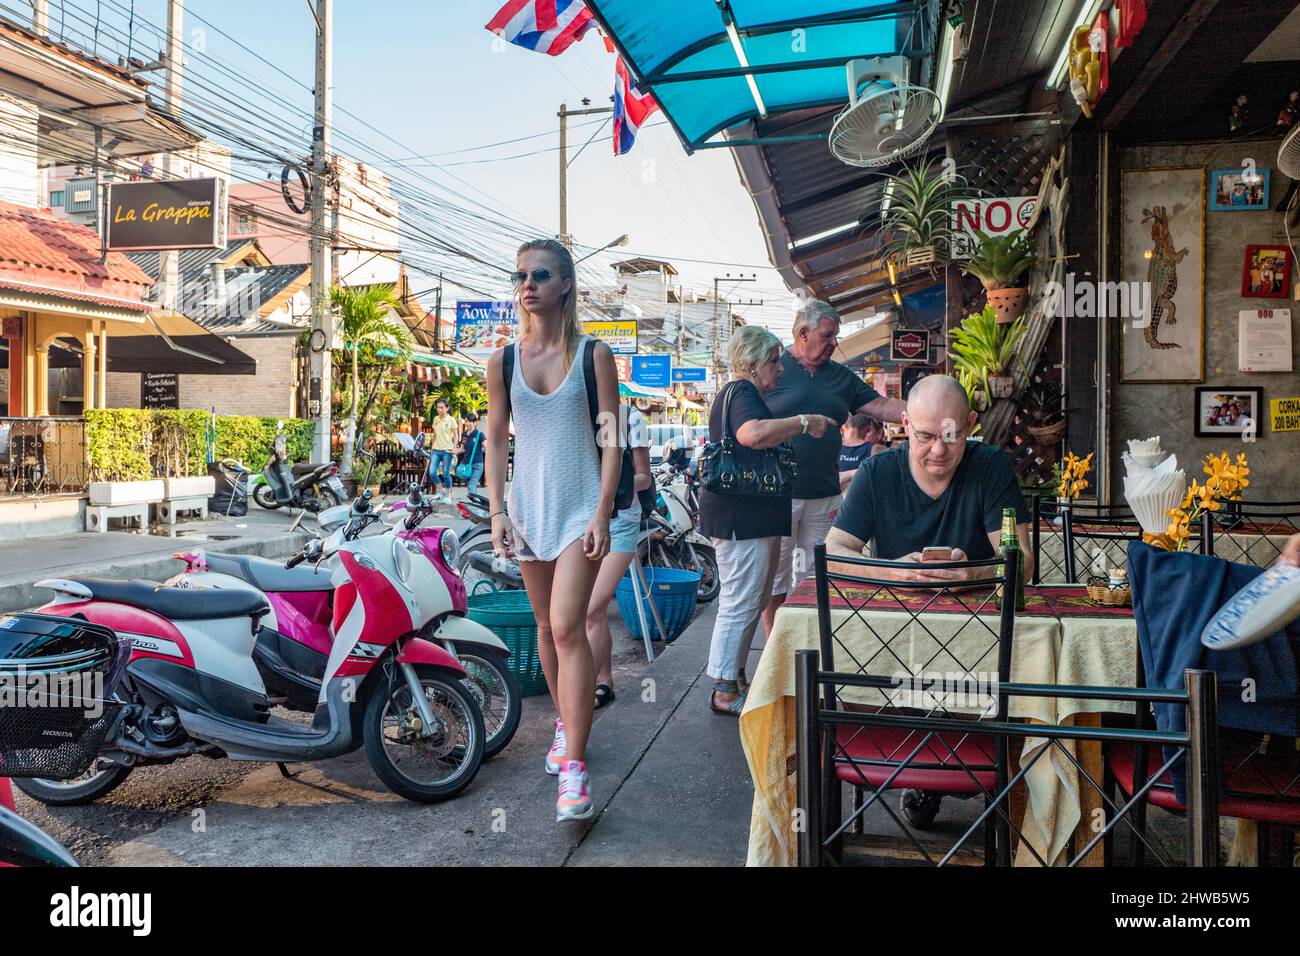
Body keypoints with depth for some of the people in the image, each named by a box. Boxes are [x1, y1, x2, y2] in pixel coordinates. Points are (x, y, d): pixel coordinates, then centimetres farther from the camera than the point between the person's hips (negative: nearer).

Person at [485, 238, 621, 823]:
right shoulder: (503, 361, 3)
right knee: (547, 626, 14)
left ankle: (574, 766, -10)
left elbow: (610, 440, -6)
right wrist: (496, 512, -2)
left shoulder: (594, 354, -5)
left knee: (568, 627, -13)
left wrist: (601, 514, -13)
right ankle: (565, 723, 34)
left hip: (581, 506, -4)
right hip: (528, 506, 4)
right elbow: (496, 441, 6)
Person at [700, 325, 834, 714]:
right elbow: (752, 434, -35)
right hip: (742, 517, -11)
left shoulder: (739, 393, 22)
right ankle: (725, 692, 2)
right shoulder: (742, 393, -13)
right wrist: (803, 422, -23)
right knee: (740, 604, -6)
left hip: (751, 516, 11)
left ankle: (735, 676, 27)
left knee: (752, 602, 17)